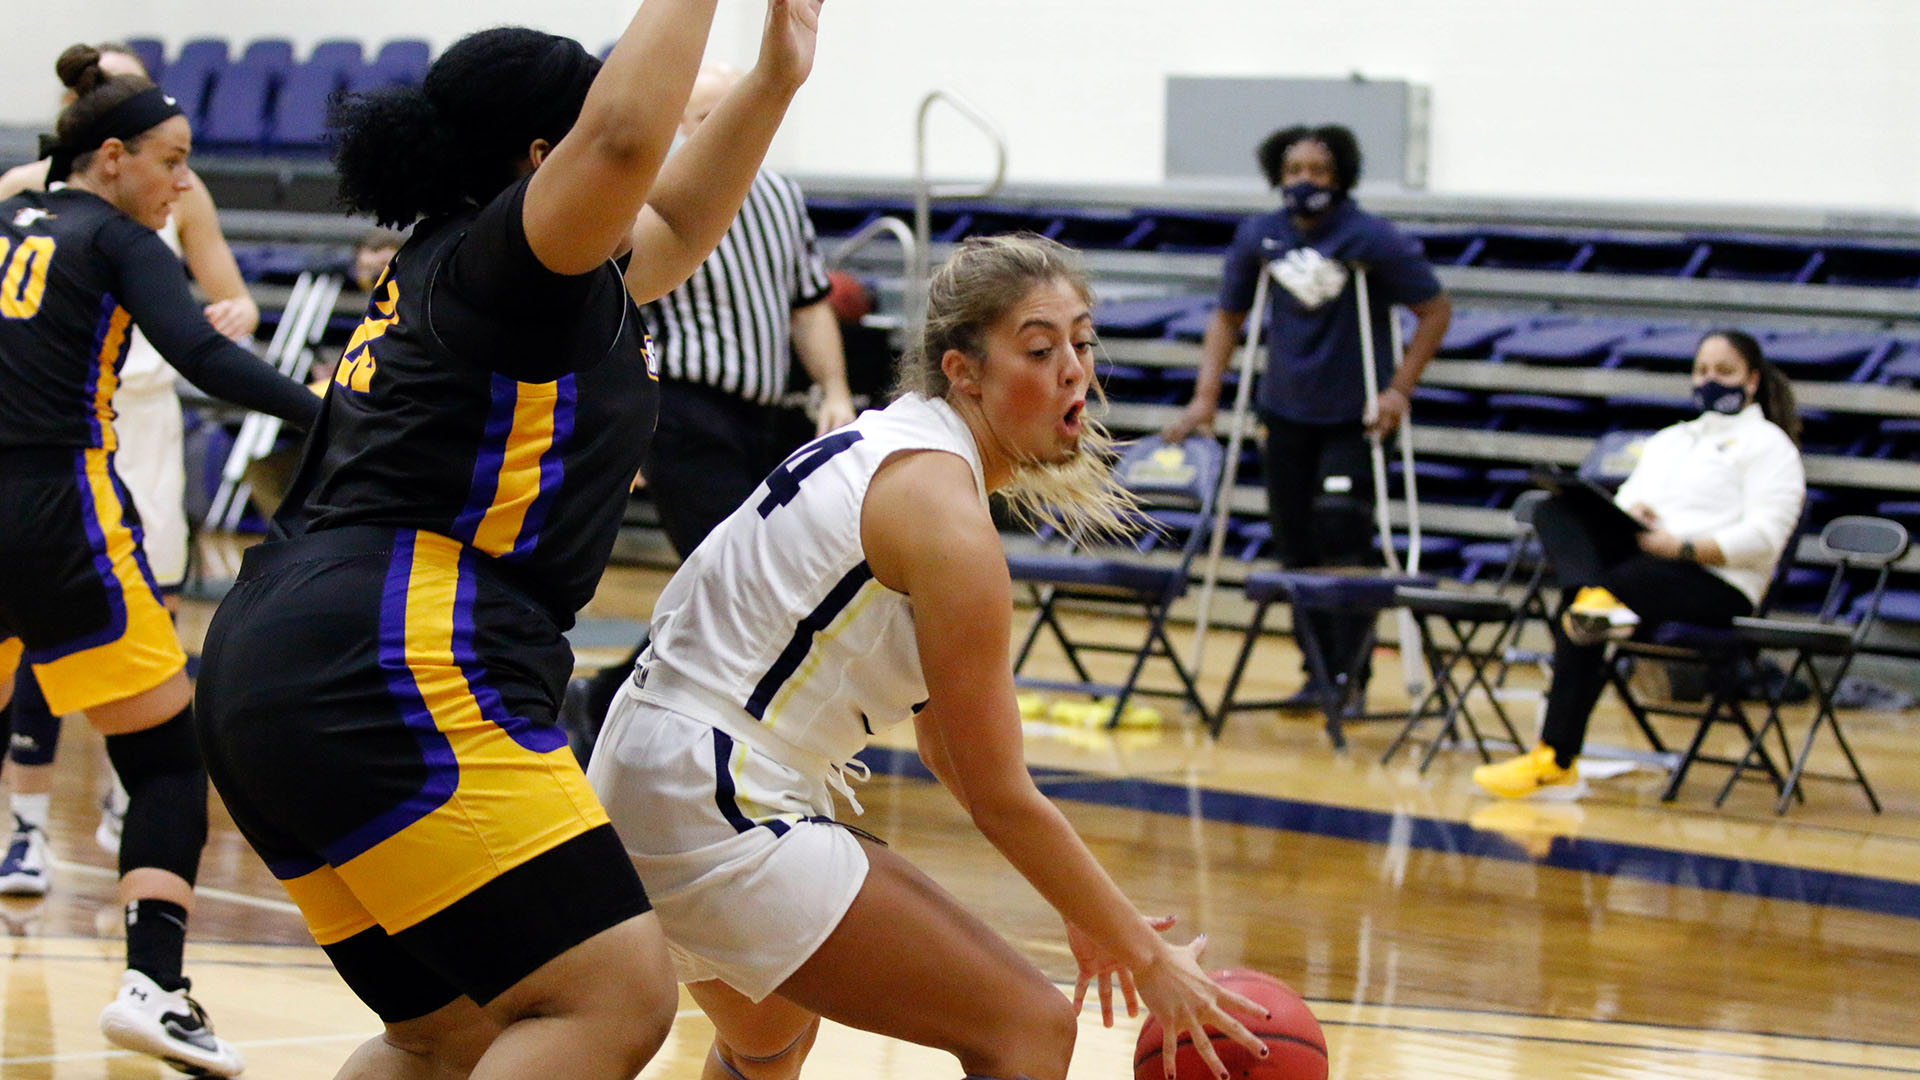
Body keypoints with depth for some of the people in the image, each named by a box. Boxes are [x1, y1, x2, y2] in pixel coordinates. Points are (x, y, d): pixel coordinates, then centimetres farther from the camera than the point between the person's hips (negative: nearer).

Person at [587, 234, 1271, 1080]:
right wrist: (1146, 958, -7)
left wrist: (1082, 908, 19)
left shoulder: (892, 443, 10)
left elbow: (943, 737, 17)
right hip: (720, 808, -11)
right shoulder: (944, 511, -18)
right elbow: (1001, 800, -16)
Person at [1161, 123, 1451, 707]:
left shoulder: (1374, 240, -11)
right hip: (1287, 413, 4)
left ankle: (1349, 676, -8)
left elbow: (1435, 310, -6)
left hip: (1354, 417, -4)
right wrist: (1206, 396, 2)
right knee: (1297, 549, 5)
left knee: (1342, 539, -14)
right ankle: (1319, 672, 15)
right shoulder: (1258, 237, 1)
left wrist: (1399, 389, -12)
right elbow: (1227, 317, 11)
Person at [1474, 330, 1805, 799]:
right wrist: (1628, 514, -4)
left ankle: (1557, 762, -34)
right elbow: (1625, 500, 22)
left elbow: (1762, 538, -6)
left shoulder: (1769, 445, 9)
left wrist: (1684, 548, -18)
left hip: (1716, 582, -7)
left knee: (1577, 625, -32)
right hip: (1642, 560, 7)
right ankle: (1595, 599, -46)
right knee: (1557, 511, -20)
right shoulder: (1668, 440, 32)